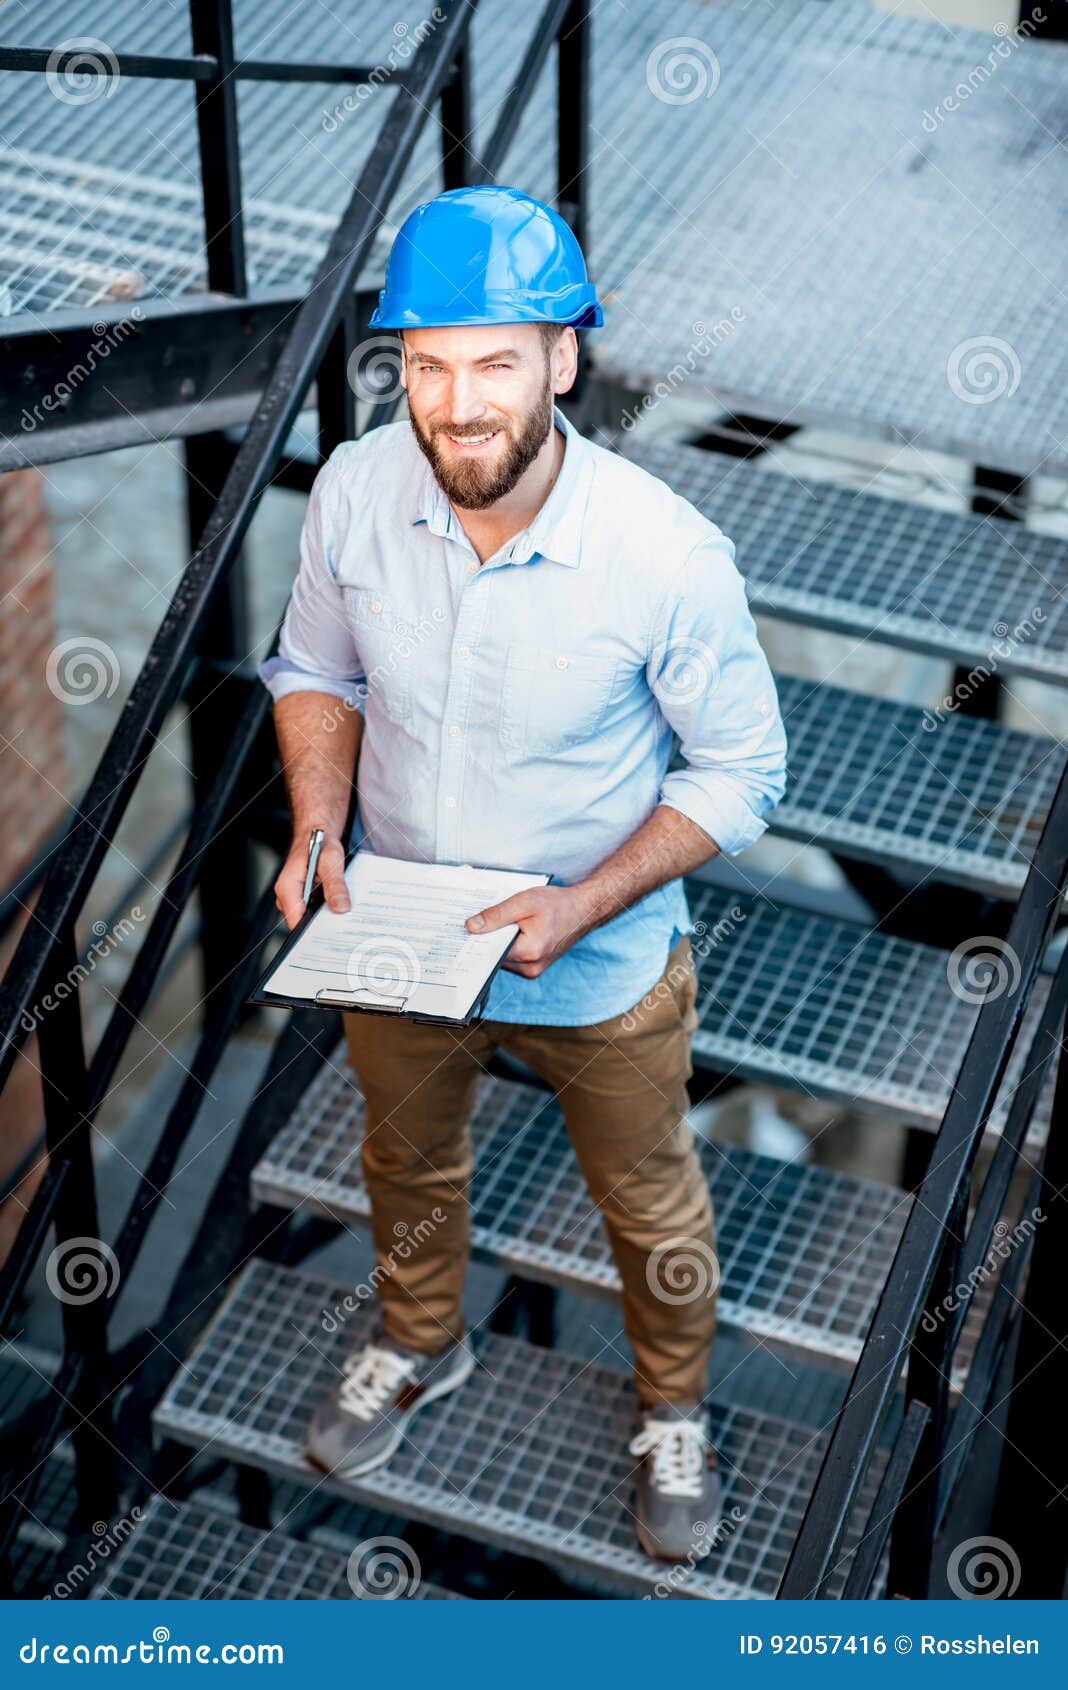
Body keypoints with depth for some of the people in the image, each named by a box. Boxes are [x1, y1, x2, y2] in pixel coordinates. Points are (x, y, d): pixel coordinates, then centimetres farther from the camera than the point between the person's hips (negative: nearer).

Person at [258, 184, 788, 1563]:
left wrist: (584, 907, -27)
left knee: (648, 1205, 23)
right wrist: (316, 830, -17)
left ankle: (674, 1408, 54)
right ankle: (418, 1345, 62)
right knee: (408, 1165, 30)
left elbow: (741, 769, -17)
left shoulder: (669, 556, -31)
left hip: (602, 972, -3)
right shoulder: (353, 493, -21)